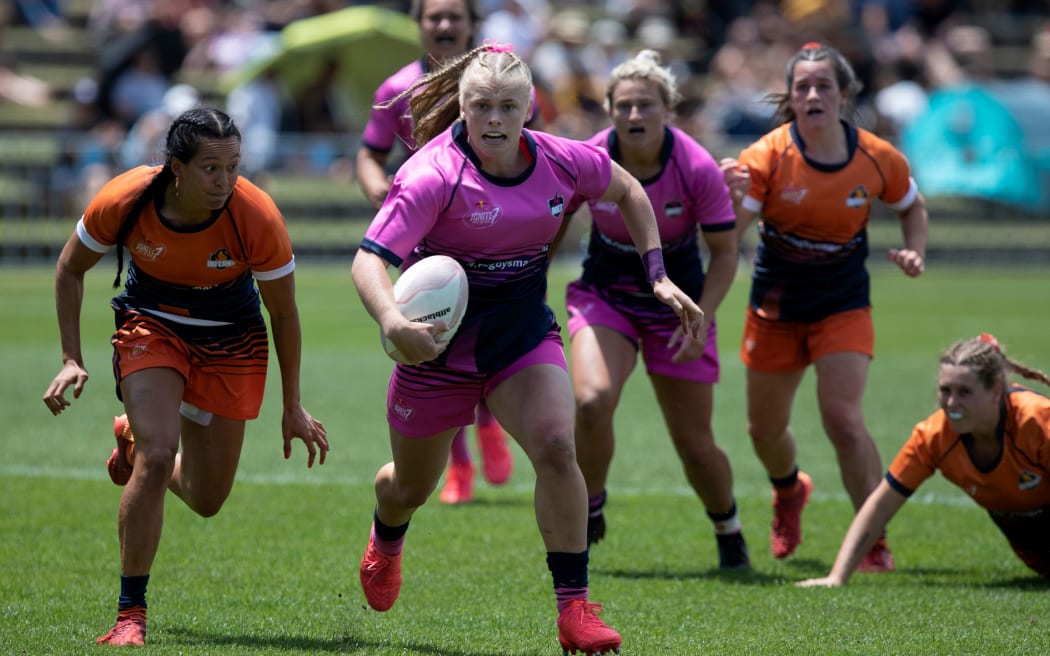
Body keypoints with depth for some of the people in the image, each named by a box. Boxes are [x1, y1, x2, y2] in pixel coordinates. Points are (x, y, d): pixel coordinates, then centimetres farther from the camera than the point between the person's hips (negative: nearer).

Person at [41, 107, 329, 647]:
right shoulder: (122, 201, -26)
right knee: (157, 458, -23)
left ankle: (135, 438, 38)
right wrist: (71, 359, -10)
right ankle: (130, 613, -10)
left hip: (231, 339, 1)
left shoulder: (258, 218, -28)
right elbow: (71, 268, -5)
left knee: (206, 501, 4)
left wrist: (292, 406, -4)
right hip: (151, 326, -1)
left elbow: (283, 311, -11)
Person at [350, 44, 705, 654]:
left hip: (523, 335, 2)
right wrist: (393, 323, -49)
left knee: (556, 446, -24)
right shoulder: (434, 175, -23)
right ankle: (386, 541, 55)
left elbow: (628, 191, 12)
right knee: (411, 487, 15)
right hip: (437, 341, -2)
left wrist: (659, 276, 6)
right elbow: (369, 259, -30)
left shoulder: (560, 160, -9)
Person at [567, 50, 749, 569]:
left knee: (694, 444, 2)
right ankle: (588, 512, -2)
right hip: (604, 294, 1)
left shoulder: (698, 169, -20)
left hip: (676, 305, -1)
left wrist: (699, 320, -21)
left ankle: (728, 531, 31)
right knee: (591, 400, -27)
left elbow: (725, 254, -10)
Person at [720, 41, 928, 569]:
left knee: (842, 419, -18)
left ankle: (875, 543, -7)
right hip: (776, 305, 1)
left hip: (843, 306, -1)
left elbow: (911, 206, 11)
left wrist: (914, 252, -8)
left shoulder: (877, 159, -11)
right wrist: (731, 199, -43)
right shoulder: (767, 156, -17)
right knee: (764, 430, 13)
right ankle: (788, 491, 50)